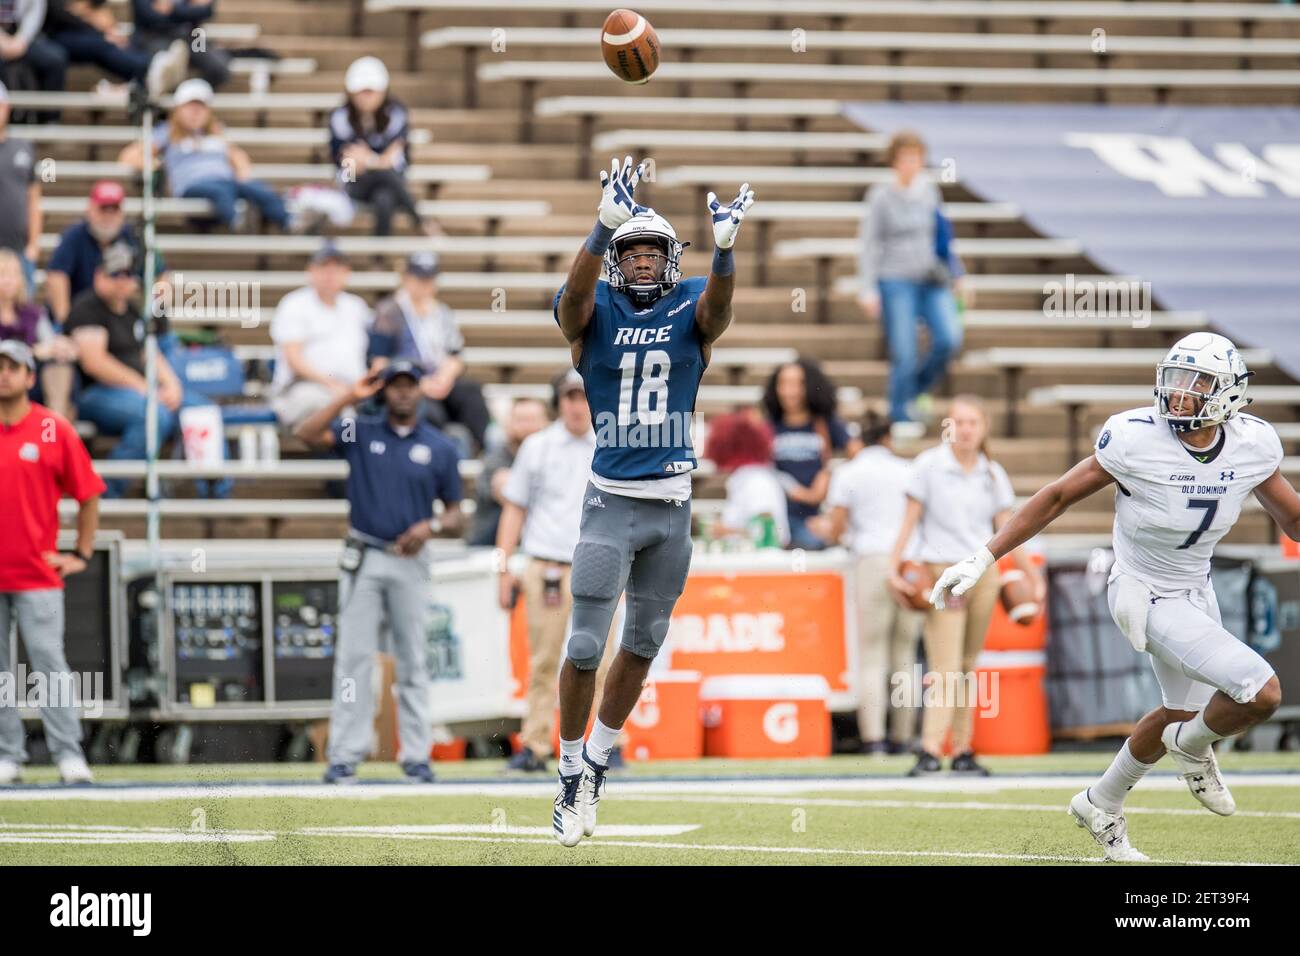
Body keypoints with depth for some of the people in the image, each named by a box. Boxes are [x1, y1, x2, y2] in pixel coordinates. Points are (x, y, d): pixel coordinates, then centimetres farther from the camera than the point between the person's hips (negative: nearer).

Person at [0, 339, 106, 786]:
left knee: (48, 663, -7)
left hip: (37, 574, -2)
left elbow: (88, 494, 7)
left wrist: (81, 555, 3)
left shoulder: (54, 430, 1)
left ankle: (68, 753, -6)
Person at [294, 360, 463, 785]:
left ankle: (416, 756, 6)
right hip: (364, 559, -1)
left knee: (412, 661, 3)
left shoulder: (440, 447, 6)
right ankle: (345, 755, -5)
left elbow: (454, 511, 10)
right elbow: (306, 433, -11)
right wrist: (349, 397, -12)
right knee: (354, 657, -5)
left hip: (410, 561, 1)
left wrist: (429, 527, -11)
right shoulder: (360, 432, 4)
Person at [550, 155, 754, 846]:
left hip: (674, 507, 3)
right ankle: (572, 779, 8)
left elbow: (718, 303, -19)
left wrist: (724, 245, -41)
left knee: (643, 643, 13)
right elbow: (575, 294, -23)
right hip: (611, 502, -3)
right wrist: (605, 224, -41)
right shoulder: (595, 314, -1)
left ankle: (597, 758, 31)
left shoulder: (689, 311, 3)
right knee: (586, 645, -5)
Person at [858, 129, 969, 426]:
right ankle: (902, 416, 6)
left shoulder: (929, 190, 9)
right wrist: (867, 289, -11)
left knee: (949, 338, -12)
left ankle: (919, 388, 14)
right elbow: (868, 245, -4)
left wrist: (958, 277, 18)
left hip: (931, 280, 4)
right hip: (896, 281, -4)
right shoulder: (881, 196, -4)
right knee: (904, 354, -6)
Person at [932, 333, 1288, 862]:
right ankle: (1194, 748, 15)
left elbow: (1290, 513, 4)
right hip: (1148, 596, -7)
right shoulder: (1137, 441, -25)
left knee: (1182, 710, 23)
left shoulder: (1252, 446, -13)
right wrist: (984, 558, -13)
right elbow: (1058, 496, -14)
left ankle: (1101, 806, 45)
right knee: (1261, 693, -18)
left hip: (1197, 589, 7)